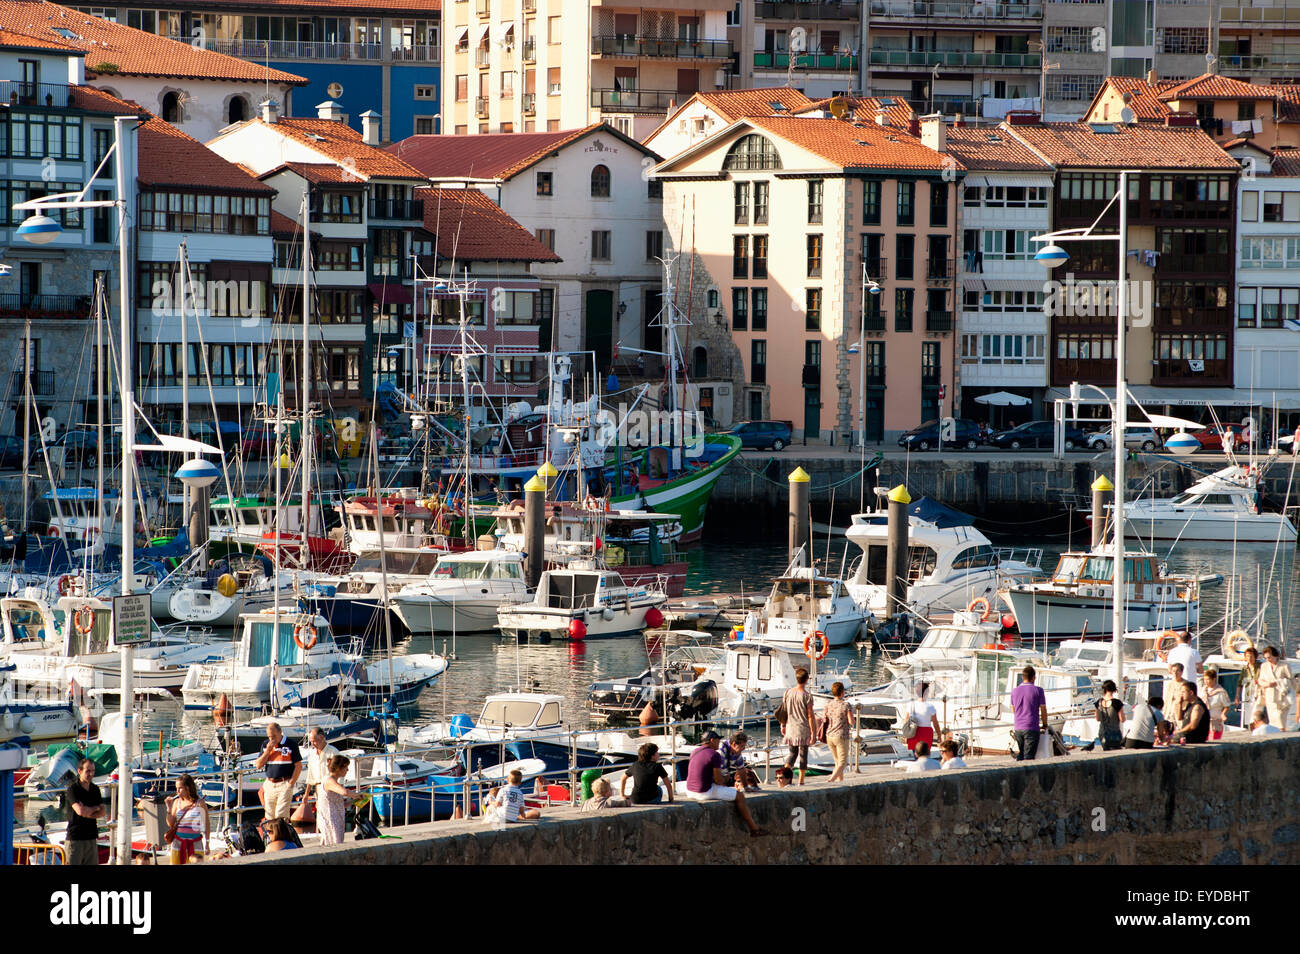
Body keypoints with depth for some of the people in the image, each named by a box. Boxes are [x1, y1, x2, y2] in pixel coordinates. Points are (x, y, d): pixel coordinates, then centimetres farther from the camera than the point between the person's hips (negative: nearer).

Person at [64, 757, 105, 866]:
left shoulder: (95, 789, 12)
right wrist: (95, 808, -2)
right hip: (75, 839, -6)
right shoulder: (72, 789, -8)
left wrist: (87, 813, -11)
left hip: (91, 839, 6)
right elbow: (80, 811, -20)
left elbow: (103, 812, 5)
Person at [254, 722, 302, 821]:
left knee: (281, 816, -12)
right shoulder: (266, 745, 11)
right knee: (270, 816, 6)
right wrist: (267, 750, -6)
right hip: (269, 785, 5)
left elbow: (298, 766, -3)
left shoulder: (291, 744, -5)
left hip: (284, 784, -5)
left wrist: (291, 783, -8)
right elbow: (258, 765, 8)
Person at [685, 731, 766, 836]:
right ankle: (754, 829, 9)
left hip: (690, 791, 9)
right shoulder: (714, 755, -15)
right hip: (705, 793, -9)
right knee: (739, 795, 5)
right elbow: (718, 779, -16)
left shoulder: (694, 752, 11)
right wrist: (723, 783, 7)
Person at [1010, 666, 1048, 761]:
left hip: (1017, 728, 5)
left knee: (1020, 753, 17)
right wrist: (1045, 725, 15)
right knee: (1029, 756, -4)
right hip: (1031, 728, -5)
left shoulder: (1015, 691, 7)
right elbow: (1043, 710, -2)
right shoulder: (1038, 691, -7)